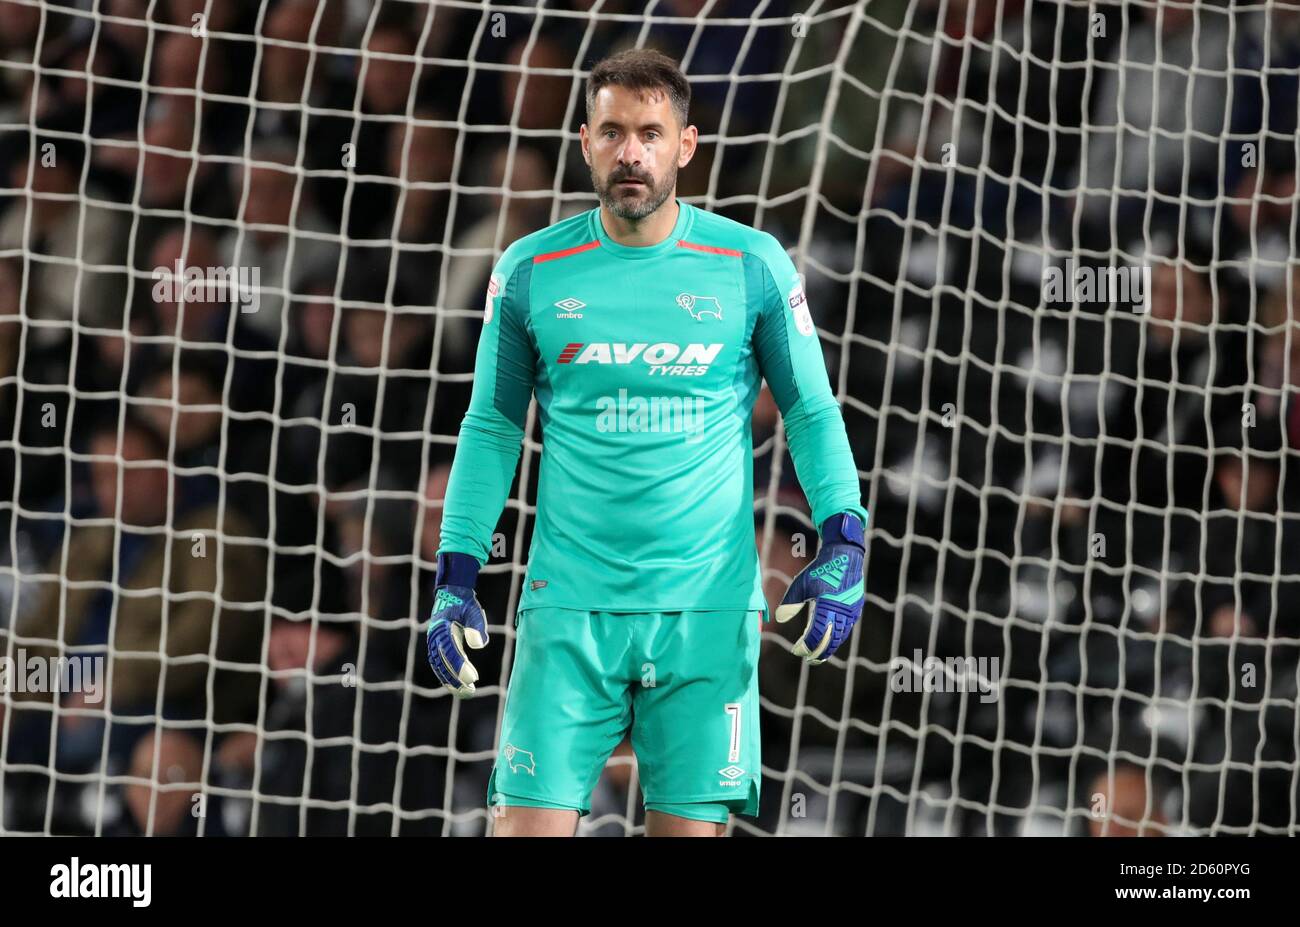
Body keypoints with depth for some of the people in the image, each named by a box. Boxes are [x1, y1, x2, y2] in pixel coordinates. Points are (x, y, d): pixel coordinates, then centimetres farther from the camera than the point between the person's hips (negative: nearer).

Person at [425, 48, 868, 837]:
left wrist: (844, 546, -5)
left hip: (708, 608, -1)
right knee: (527, 823, -6)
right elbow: (492, 427, 11)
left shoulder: (752, 266, 1)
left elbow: (812, 412, 7)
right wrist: (456, 578, 6)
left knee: (692, 825, 0)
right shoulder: (531, 271, 3)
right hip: (570, 604, 1)